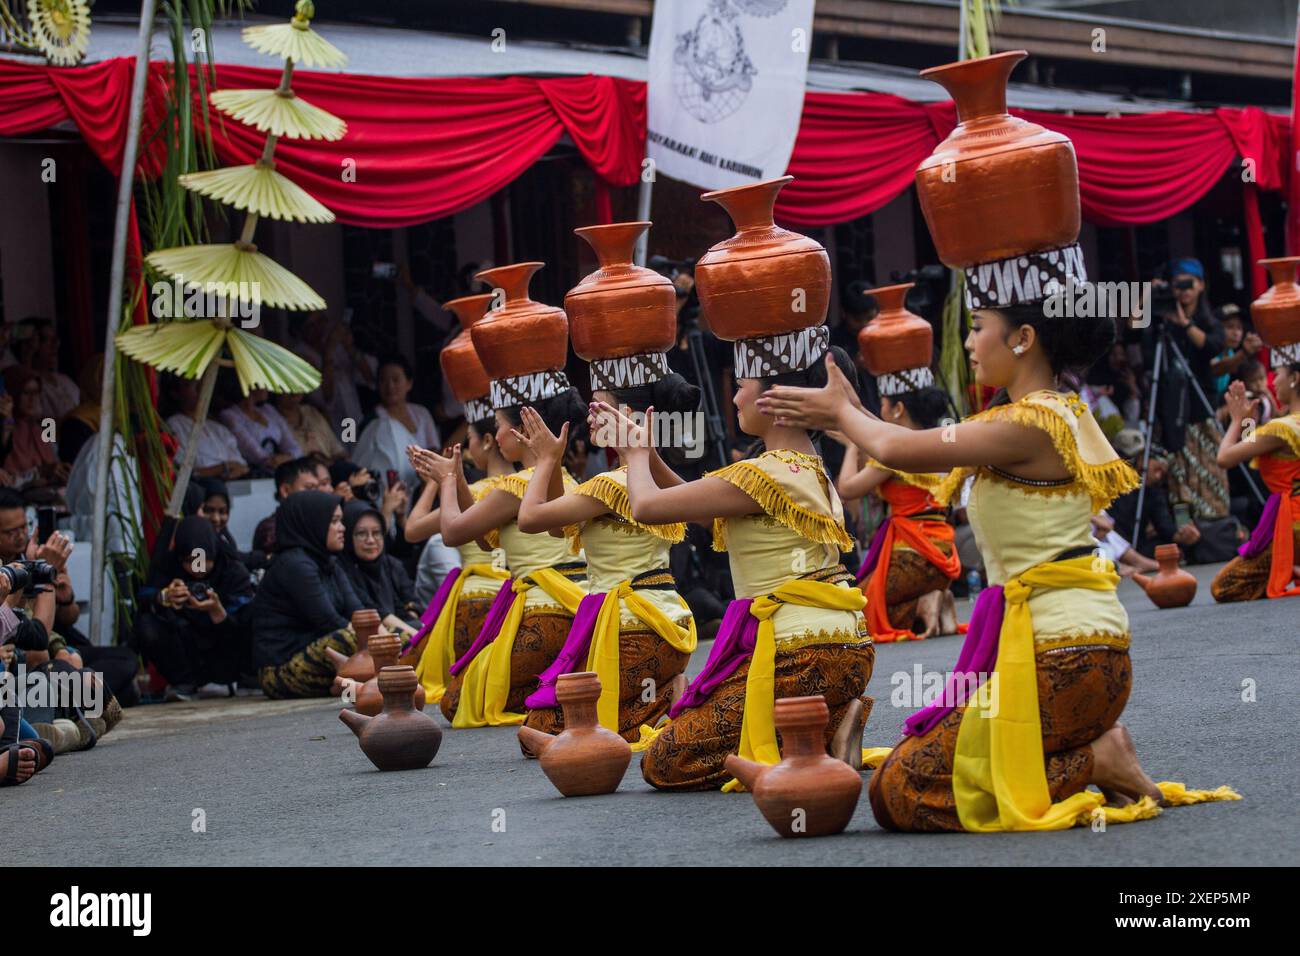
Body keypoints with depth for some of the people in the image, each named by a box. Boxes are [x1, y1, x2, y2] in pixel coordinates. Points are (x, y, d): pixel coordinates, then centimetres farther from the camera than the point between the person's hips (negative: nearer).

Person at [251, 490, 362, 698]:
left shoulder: (330, 564, 17)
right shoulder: (294, 566, -12)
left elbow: (357, 611, 5)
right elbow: (328, 622, -16)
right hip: (281, 669, -10)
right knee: (354, 640, -34)